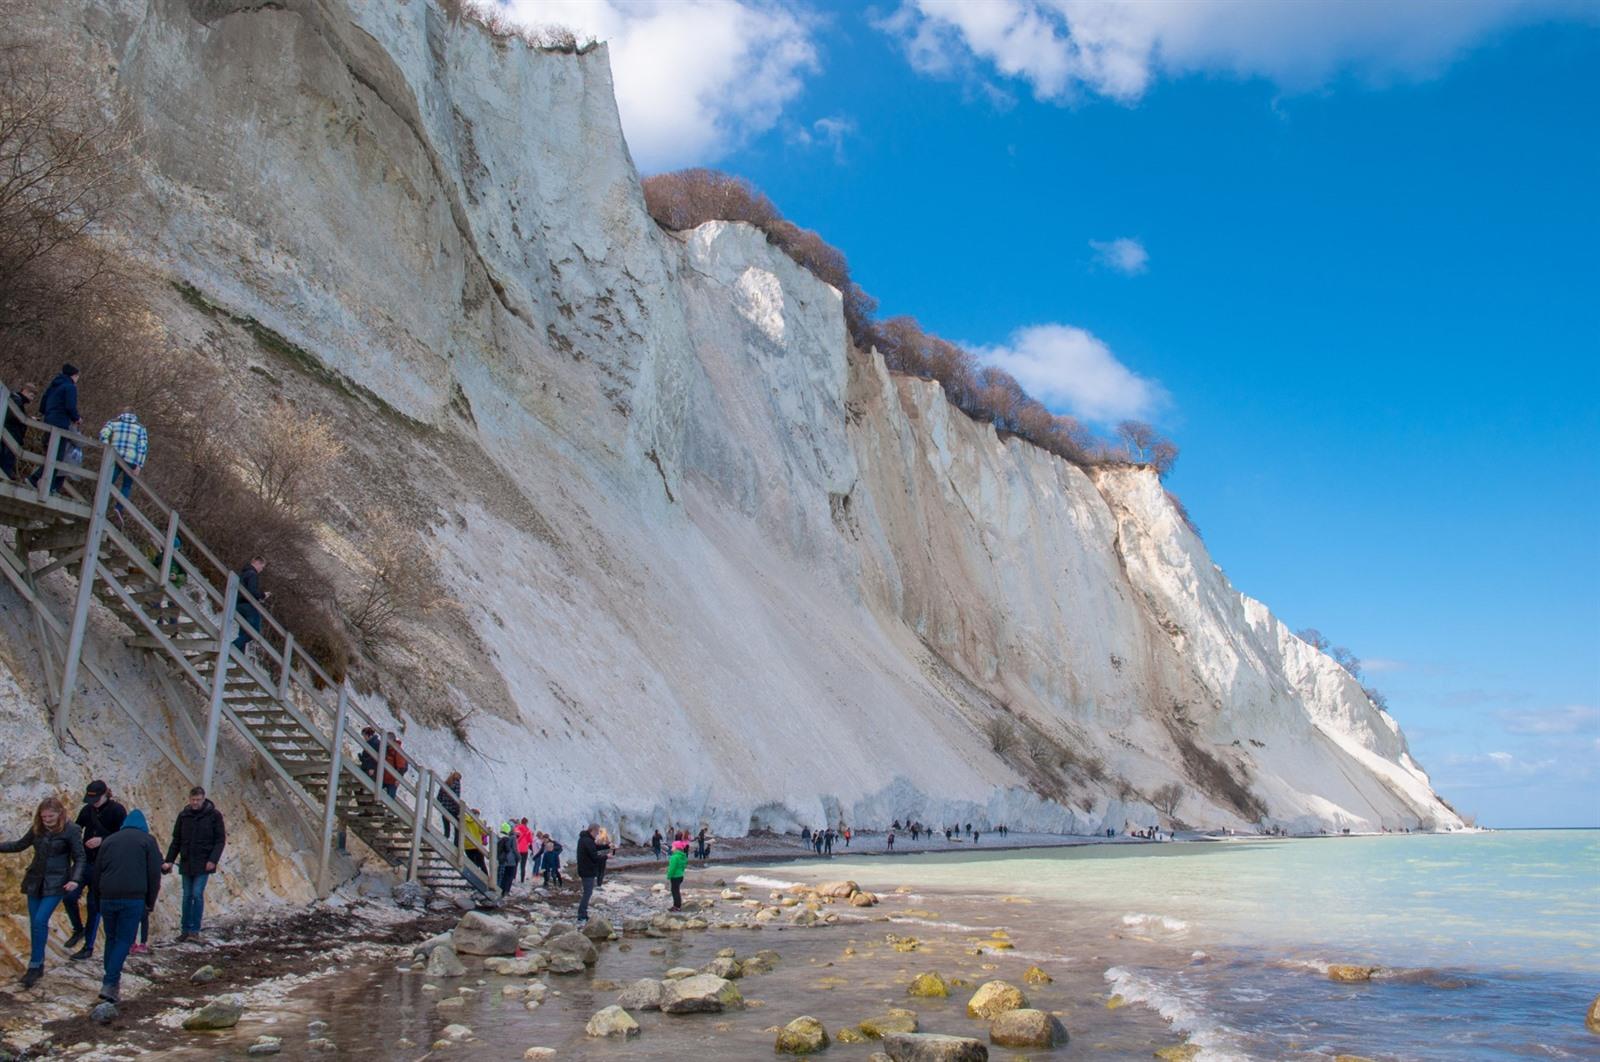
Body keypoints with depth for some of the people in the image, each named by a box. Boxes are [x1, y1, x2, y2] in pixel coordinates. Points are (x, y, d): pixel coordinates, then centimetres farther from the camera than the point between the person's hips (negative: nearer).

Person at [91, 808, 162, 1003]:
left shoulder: (109, 840, 17)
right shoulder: (147, 840, 7)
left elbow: (96, 873, 16)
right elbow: (154, 875, 2)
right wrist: (150, 904, 10)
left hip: (107, 898, 4)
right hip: (133, 899, -4)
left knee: (111, 938, 19)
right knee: (124, 941, 1)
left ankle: (111, 980, 22)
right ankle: (109, 984, -9)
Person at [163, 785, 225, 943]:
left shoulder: (214, 815, -4)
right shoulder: (183, 815, 5)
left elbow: (220, 840, -4)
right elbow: (176, 840, 11)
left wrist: (213, 860, -14)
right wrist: (169, 860, 4)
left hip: (204, 864, -3)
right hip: (186, 863, 4)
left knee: (197, 894, -9)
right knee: (187, 896, 8)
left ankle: (194, 930, -2)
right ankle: (186, 930, 17)